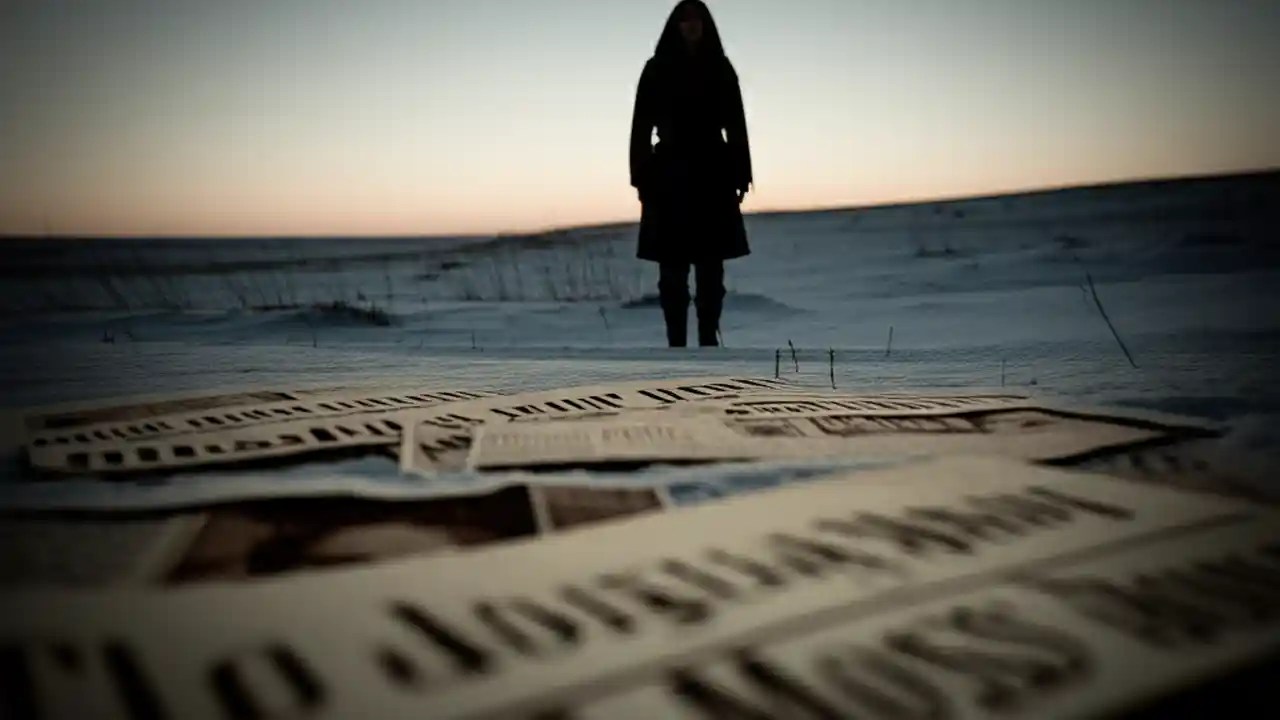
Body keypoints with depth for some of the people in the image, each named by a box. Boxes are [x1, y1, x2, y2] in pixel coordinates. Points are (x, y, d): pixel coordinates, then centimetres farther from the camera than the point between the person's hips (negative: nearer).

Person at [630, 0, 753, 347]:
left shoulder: (720, 69, 9)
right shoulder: (656, 70, 3)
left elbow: (735, 125, 8)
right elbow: (641, 127, 1)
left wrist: (741, 174, 1)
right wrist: (642, 177, -6)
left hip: (712, 178, 2)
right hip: (670, 179, -2)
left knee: (710, 268, 2)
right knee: (673, 269, -2)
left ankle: (709, 339, 9)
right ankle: (676, 344, 2)